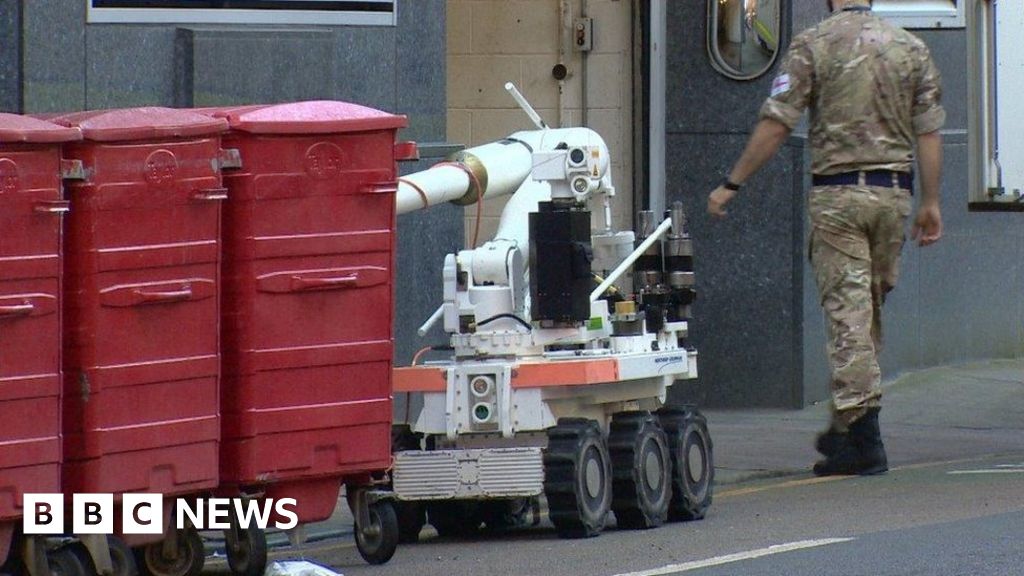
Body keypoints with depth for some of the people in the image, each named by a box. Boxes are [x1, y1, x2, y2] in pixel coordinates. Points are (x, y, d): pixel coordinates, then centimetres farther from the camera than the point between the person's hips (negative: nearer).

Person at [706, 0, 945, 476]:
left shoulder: (813, 45, -5)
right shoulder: (911, 48, 6)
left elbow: (775, 125, -7)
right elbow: (929, 134, 5)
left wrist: (732, 184, 0)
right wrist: (931, 203, 12)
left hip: (837, 192, -4)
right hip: (894, 192, 4)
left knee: (847, 310, -4)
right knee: (871, 308, 15)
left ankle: (861, 434, -11)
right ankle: (847, 429, 23)